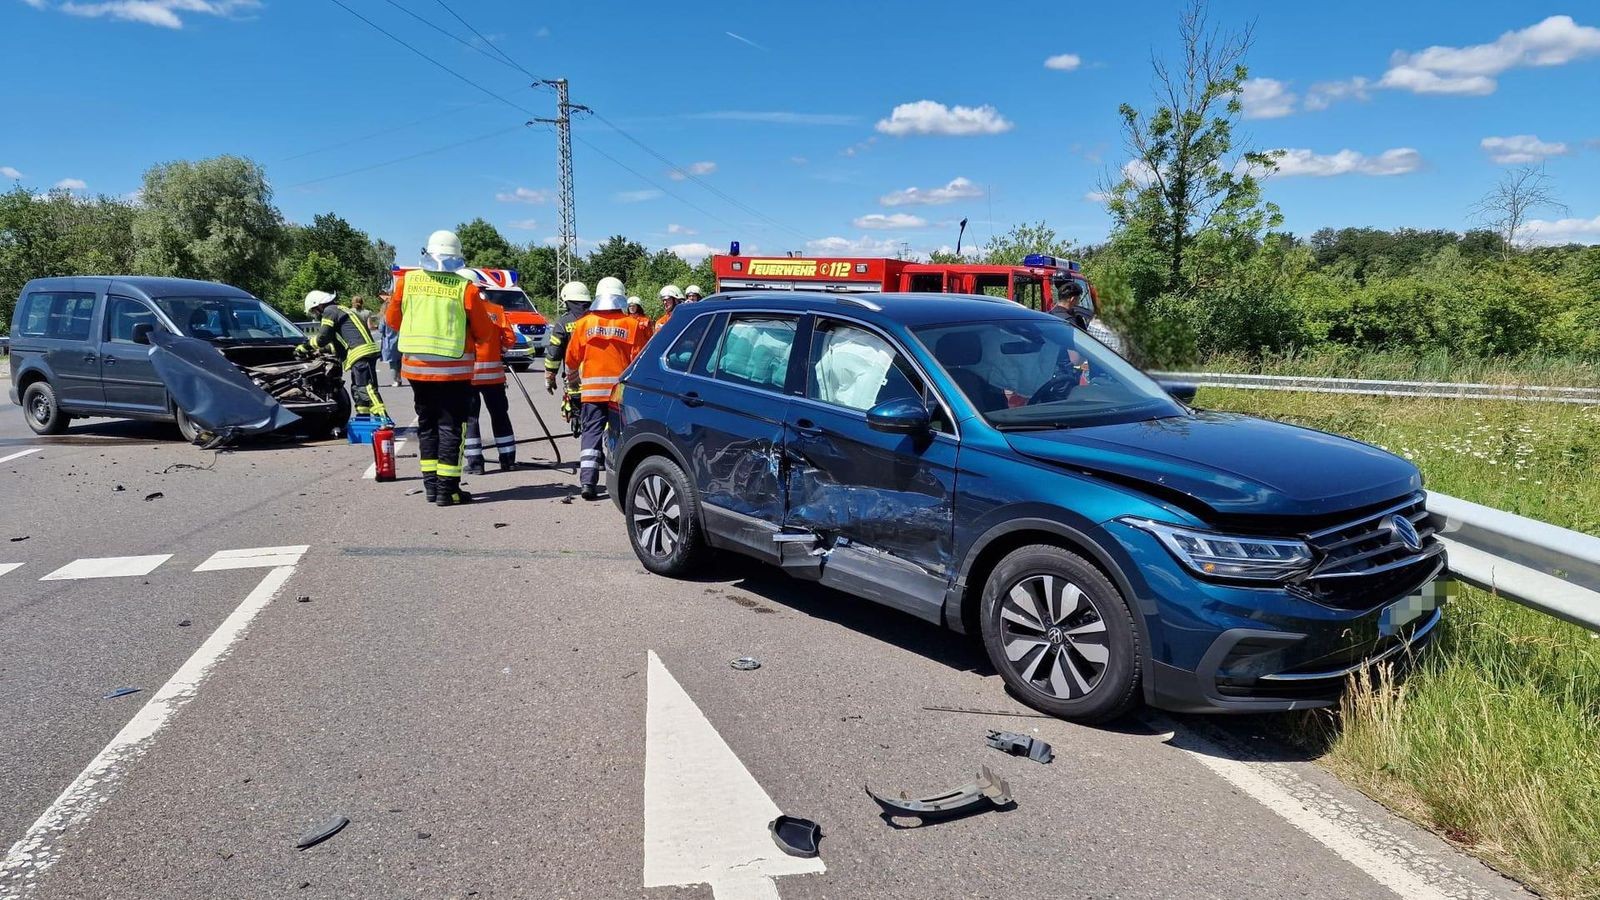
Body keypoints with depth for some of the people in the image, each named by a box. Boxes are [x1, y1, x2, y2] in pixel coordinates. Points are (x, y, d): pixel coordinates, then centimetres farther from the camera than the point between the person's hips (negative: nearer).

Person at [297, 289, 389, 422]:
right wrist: (320, 350, 34)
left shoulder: (330, 311, 1)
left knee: (366, 388, -17)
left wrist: (305, 346, 8)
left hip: (361, 353, -10)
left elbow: (322, 338, -5)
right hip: (366, 352, 10)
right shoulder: (343, 310, 30)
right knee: (357, 390, 17)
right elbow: (338, 341, 34)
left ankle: (384, 419, -25)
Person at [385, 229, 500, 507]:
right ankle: (447, 488, 3)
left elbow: (393, 320, 11)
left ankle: (431, 484, 19)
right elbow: (484, 332, -4)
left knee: (427, 424, 16)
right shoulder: (465, 288, -11)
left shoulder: (407, 281, -1)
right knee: (450, 427, 3)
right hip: (454, 369, -4)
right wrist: (496, 330, 18)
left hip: (416, 367, 4)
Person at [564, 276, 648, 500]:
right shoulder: (631, 324, -2)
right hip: (622, 389, 0)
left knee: (591, 432, 4)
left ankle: (587, 481, -8)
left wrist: (575, 378, 28)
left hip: (592, 389, 1)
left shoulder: (583, 324, 2)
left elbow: (571, 359, 7)